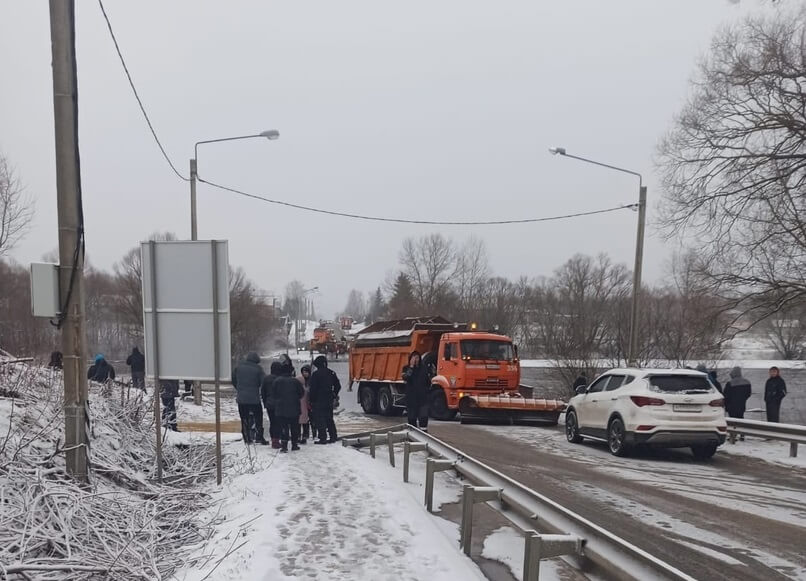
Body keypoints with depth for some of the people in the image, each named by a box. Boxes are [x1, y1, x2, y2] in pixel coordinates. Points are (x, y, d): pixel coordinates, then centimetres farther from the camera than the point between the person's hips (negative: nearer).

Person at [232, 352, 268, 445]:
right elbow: (263, 382, -10)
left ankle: (247, 438, 11)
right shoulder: (258, 368, -9)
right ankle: (259, 437, 6)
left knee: (244, 419, 10)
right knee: (258, 417, 9)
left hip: (241, 398, 3)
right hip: (254, 399, -3)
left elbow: (233, 379, 11)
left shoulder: (239, 366, 2)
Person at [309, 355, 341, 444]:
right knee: (329, 418, 16)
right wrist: (334, 396, 22)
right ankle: (333, 436, 17)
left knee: (320, 420, -1)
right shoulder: (331, 373, 7)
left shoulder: (316, 374, -12)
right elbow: (338, 386, 12)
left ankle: (323, 438, -4)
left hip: (319, 401, -6)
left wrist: (311, 400, -5)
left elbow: (313, 389, -12)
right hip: (329, 400, 6)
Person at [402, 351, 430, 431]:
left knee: (423, 417, -9)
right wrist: (411, 366, -16)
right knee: (412, 417, 7)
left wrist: (427, 388, 4)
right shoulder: (407, 368, 2)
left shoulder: (424, 368, 9)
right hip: (411, 397, -1)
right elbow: (405, 378, -19)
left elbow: (428, 381, 18)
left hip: (423, 397, 1)